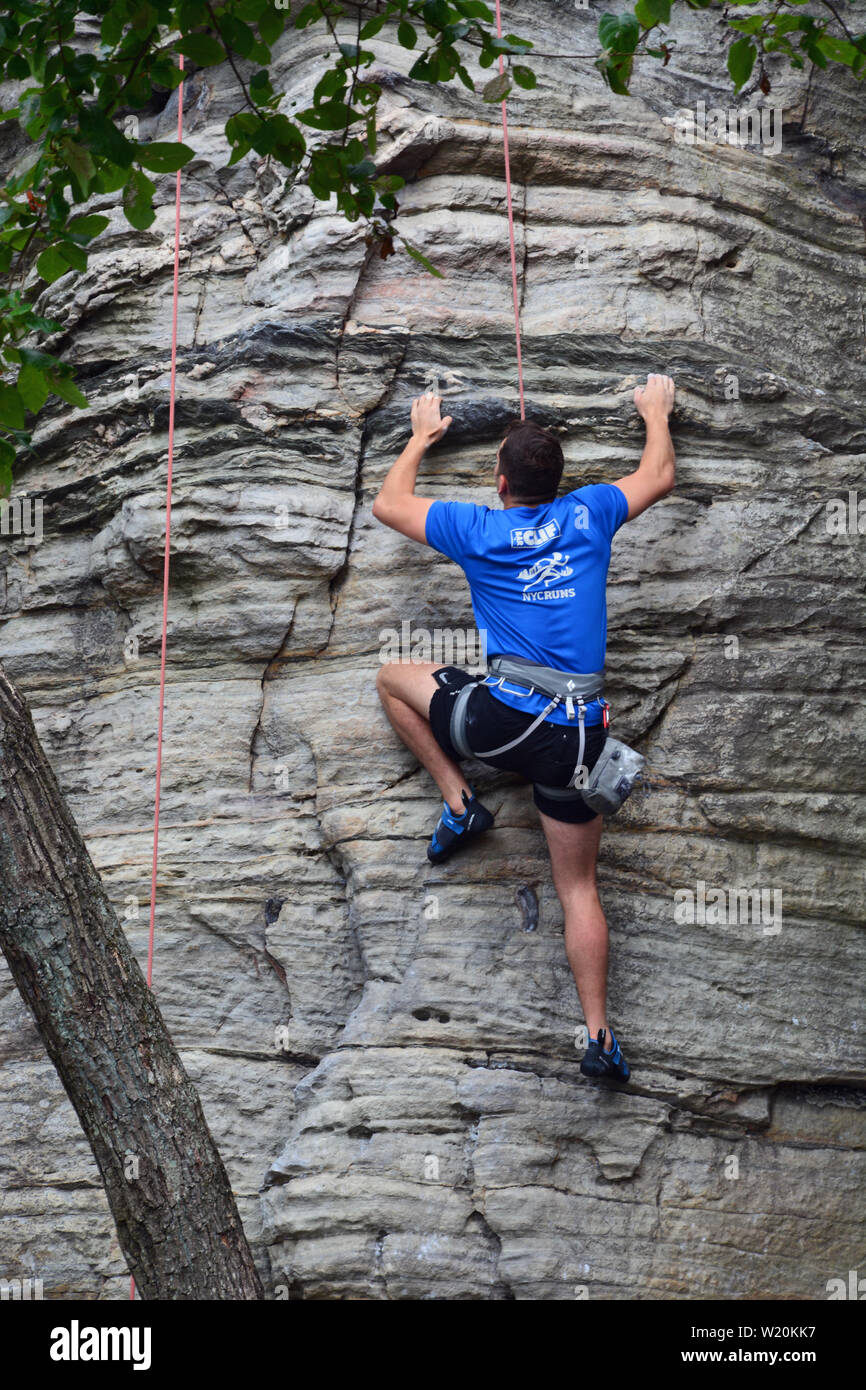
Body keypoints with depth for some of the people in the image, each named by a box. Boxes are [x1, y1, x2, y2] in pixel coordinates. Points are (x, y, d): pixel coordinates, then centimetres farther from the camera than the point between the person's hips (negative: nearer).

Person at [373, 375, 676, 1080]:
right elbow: (659, 478, 26)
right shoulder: (589, 514, 6)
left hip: (503, 719, -3)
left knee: (394, 677, 23)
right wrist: (656, 413, 41)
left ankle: (459, 801, 15)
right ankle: (599, 1035, 5)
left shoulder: (477, 529, 1)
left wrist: (422, 436, 32)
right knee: (579, 888, 11)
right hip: (578, 732, 3)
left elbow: (388, 504, 19)